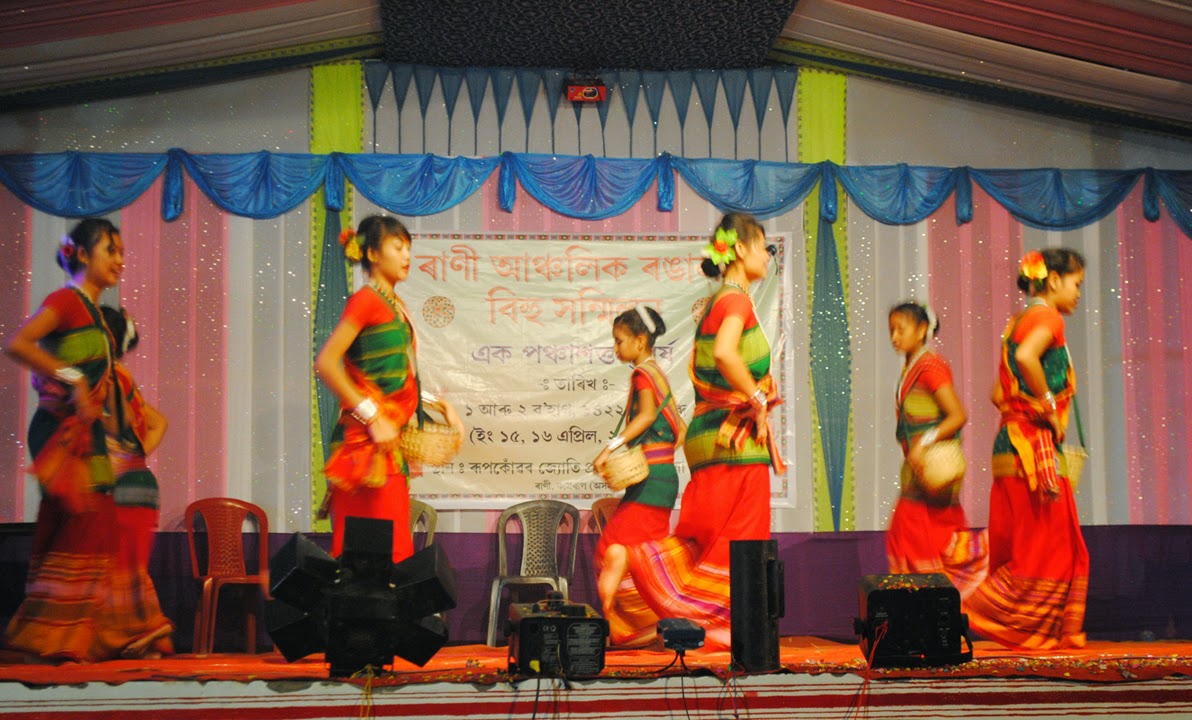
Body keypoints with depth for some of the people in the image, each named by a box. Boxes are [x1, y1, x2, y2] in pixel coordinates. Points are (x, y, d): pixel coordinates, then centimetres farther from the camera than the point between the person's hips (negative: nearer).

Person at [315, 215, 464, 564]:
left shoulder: (395, 305, 18)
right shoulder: (366, 300, -8)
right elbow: (325, 364, -18)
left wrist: (438, 404, 13)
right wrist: (372, 417, -19)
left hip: (390, 441, 9)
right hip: (368, 443, -9)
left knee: (394, 546, 7)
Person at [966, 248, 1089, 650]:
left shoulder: (1019, 322, 20)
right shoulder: (1047, 317, -7)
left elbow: (999, 394, 21)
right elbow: (1026, 357, -29)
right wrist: (1049, 406, -19)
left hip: (1011, 444, 9)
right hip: (1035, 449, -9)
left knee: (1022, 549, 11)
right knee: (1048, 546, -4)